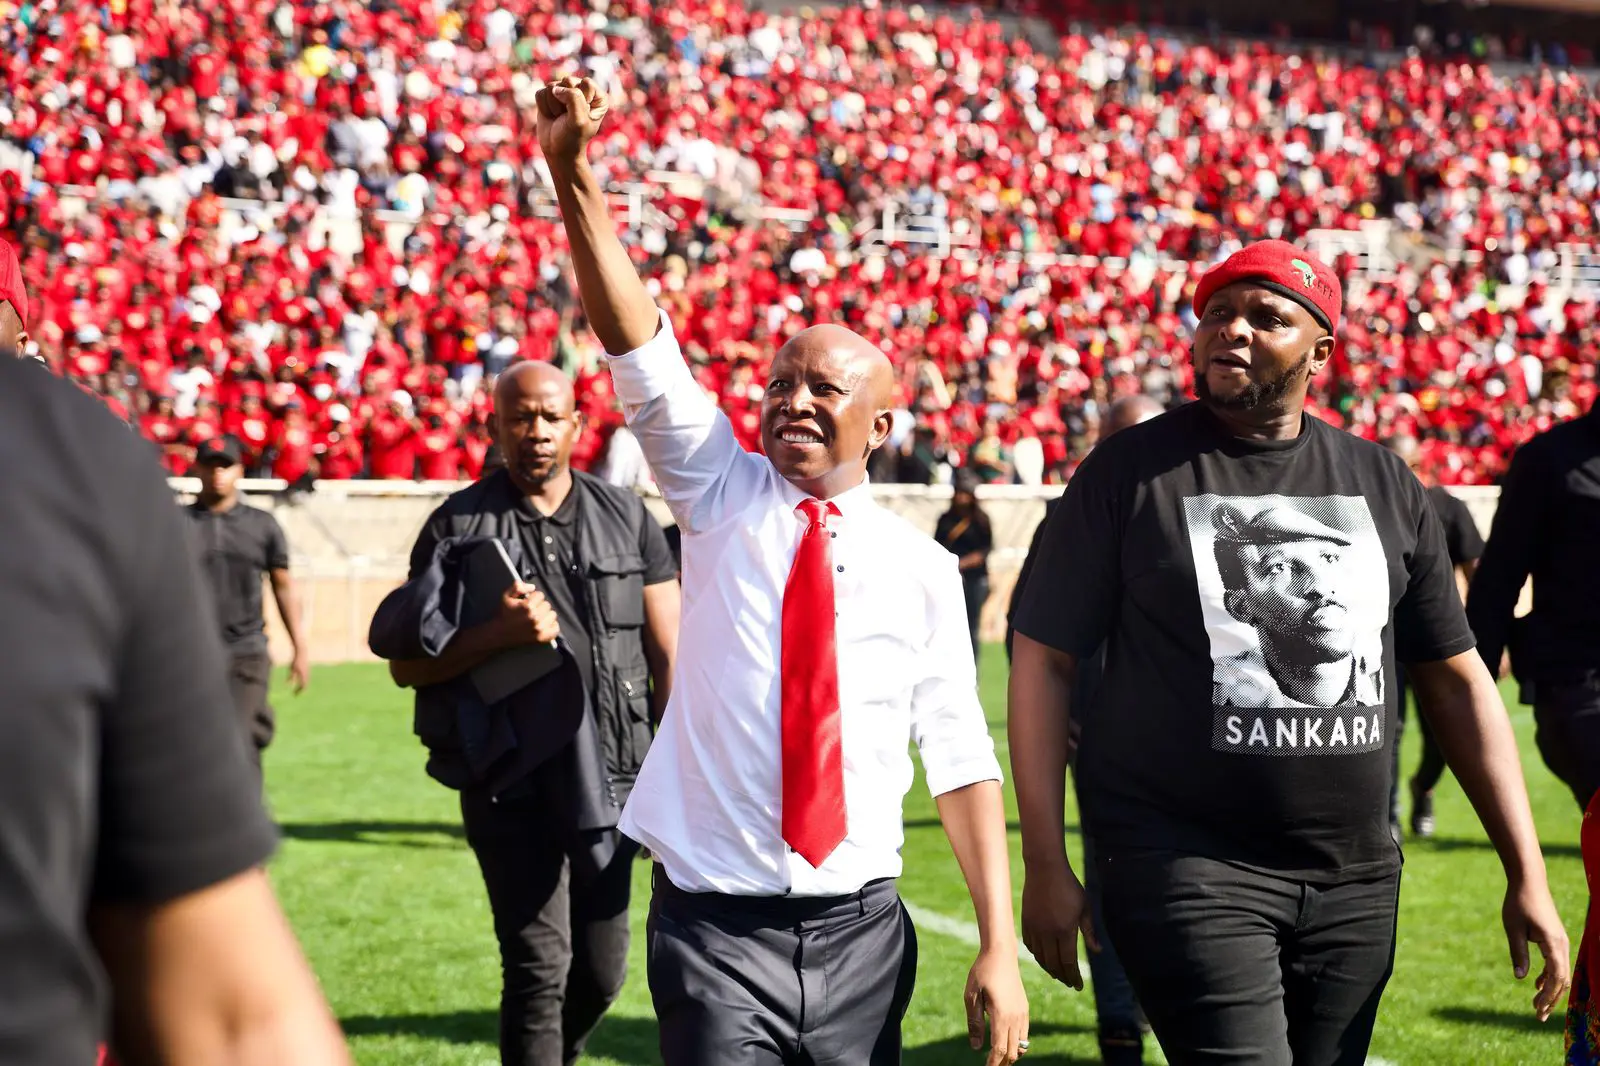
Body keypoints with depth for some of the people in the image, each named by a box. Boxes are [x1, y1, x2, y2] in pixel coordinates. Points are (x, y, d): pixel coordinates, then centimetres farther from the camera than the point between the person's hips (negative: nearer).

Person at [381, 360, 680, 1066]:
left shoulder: (625, 517, 7)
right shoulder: (459, 524, 1)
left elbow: (668, 656, 8)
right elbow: (407, 665, -1)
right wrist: (502, 632, -18)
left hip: (609, 777, 3)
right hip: (511, 783, -2)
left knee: (601, 974, 9)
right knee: (540, 969, -6)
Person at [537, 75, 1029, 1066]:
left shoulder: (922, 566, 3)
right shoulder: (723, 494, 2)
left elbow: (961, 756, 1)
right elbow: (638, 341, -9)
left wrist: (1000, 947, -5)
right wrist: (574, 173, -21)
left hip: (862, 934, 1)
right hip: (715, 925, -1)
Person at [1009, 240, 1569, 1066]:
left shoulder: (1385, 486, 8)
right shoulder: (1129, 472, -3)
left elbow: (1455, 682, 11)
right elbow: (1043, 661, -2)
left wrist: (1527, 875, 7)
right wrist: (1044, 866, -8)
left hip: (1356, 885, 4)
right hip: (1186, 871, -4)